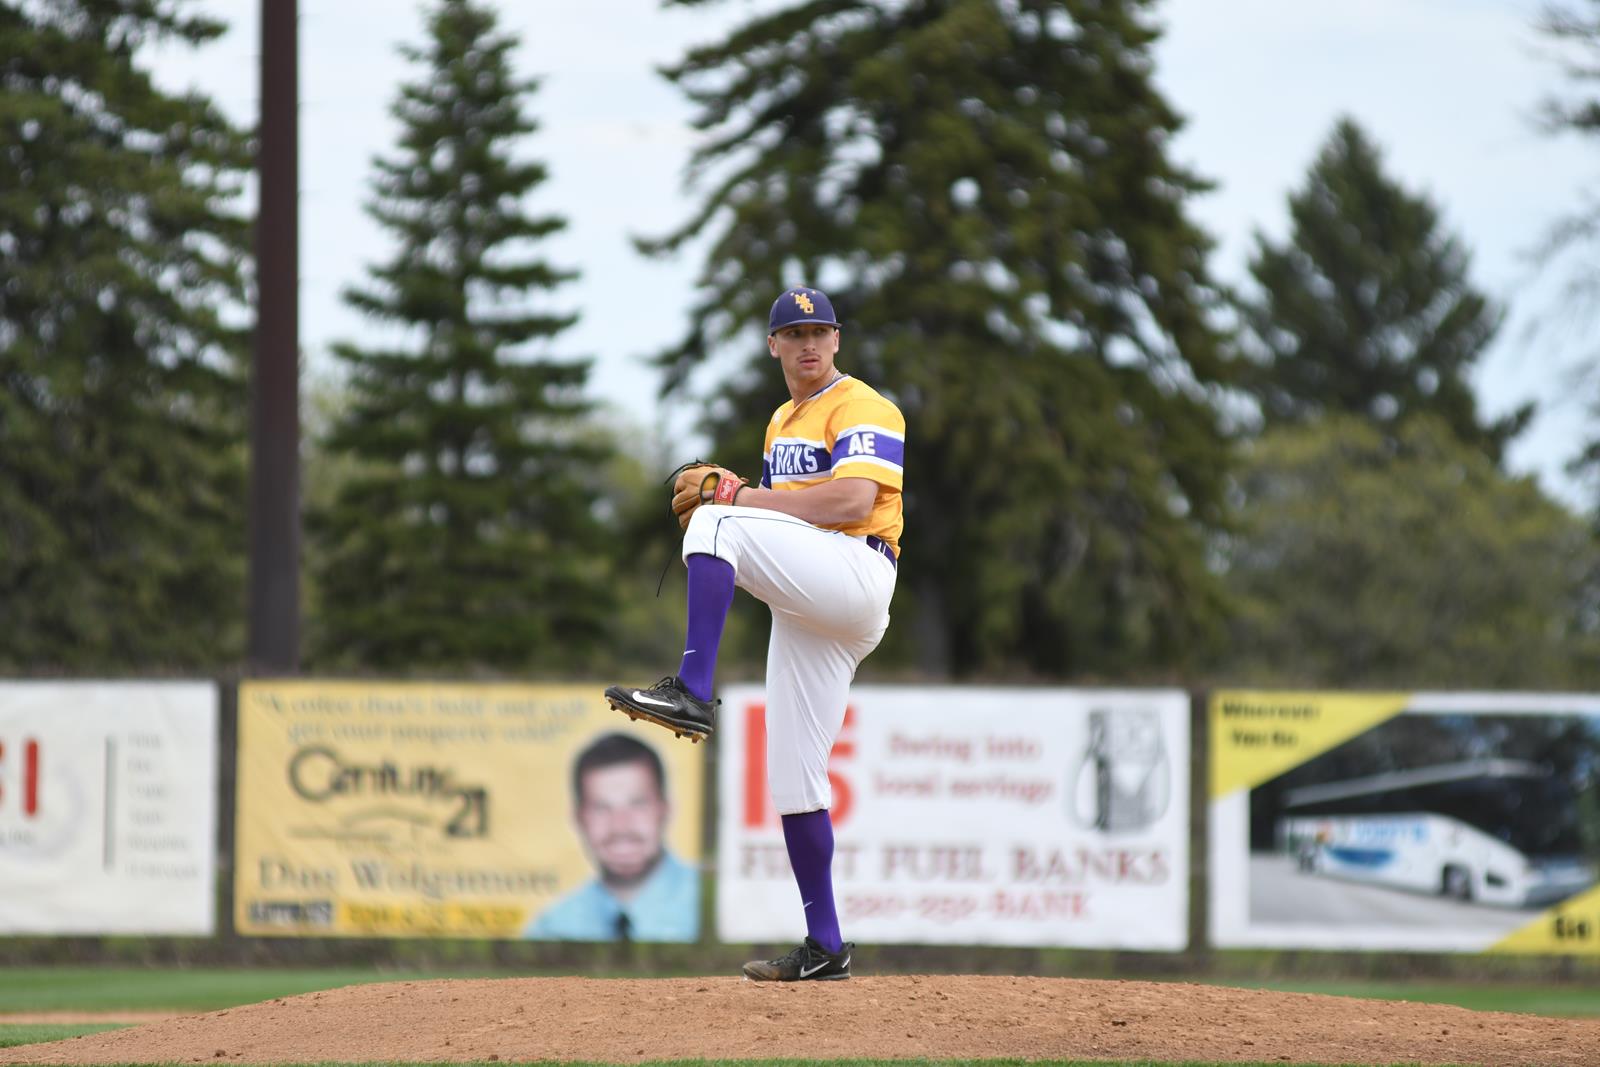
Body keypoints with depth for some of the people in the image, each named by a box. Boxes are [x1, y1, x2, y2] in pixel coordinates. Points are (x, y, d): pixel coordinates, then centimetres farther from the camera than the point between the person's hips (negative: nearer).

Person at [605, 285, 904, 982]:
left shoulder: (862, 409, -1)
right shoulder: (782, 423, 27)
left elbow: (853, 502, -16)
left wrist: (738, 499, -14)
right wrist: (726, 494, 6)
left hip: (856, 576, -9)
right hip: (806, 612, 9)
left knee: (715, 523, -27)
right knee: (792, 780, 4)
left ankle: (692, 693, -38)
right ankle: (824, 946, 8)